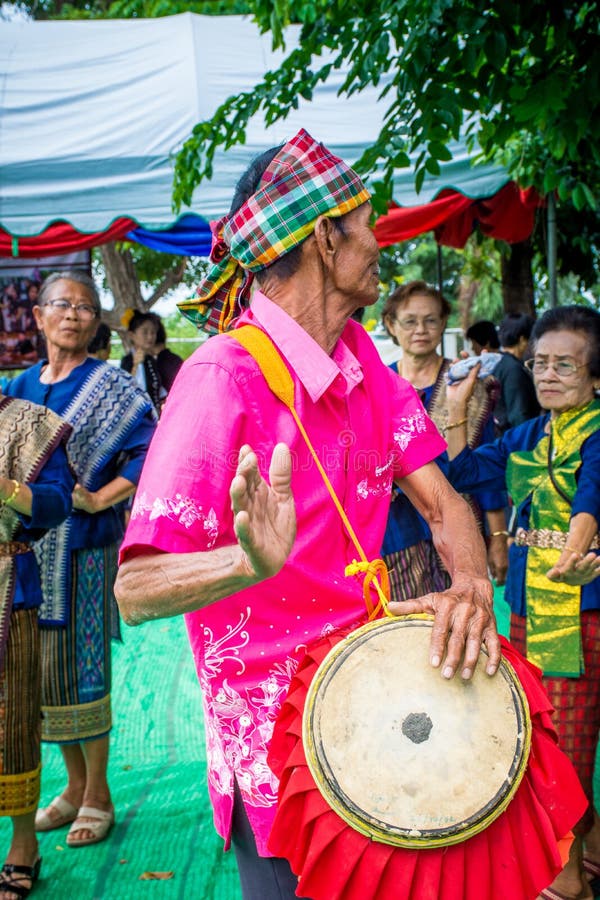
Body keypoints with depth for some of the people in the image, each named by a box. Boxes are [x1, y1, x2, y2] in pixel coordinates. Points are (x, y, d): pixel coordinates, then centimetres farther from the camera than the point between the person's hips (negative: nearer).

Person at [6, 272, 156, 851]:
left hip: (82, 545, -5)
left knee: (81, 663, -2)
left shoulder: (110, 387, -5)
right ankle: (74, 787, 26)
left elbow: (147, 451, -13)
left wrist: (99, 500, -20)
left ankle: (97, 796, 12)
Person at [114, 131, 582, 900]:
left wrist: (470, 584, -19)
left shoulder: (359, 355, 4)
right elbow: (135, 591, -26)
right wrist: (252, 562, -46)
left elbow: (438, 500, 3)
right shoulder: (224, 376, -21)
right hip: (278, 734, -7)